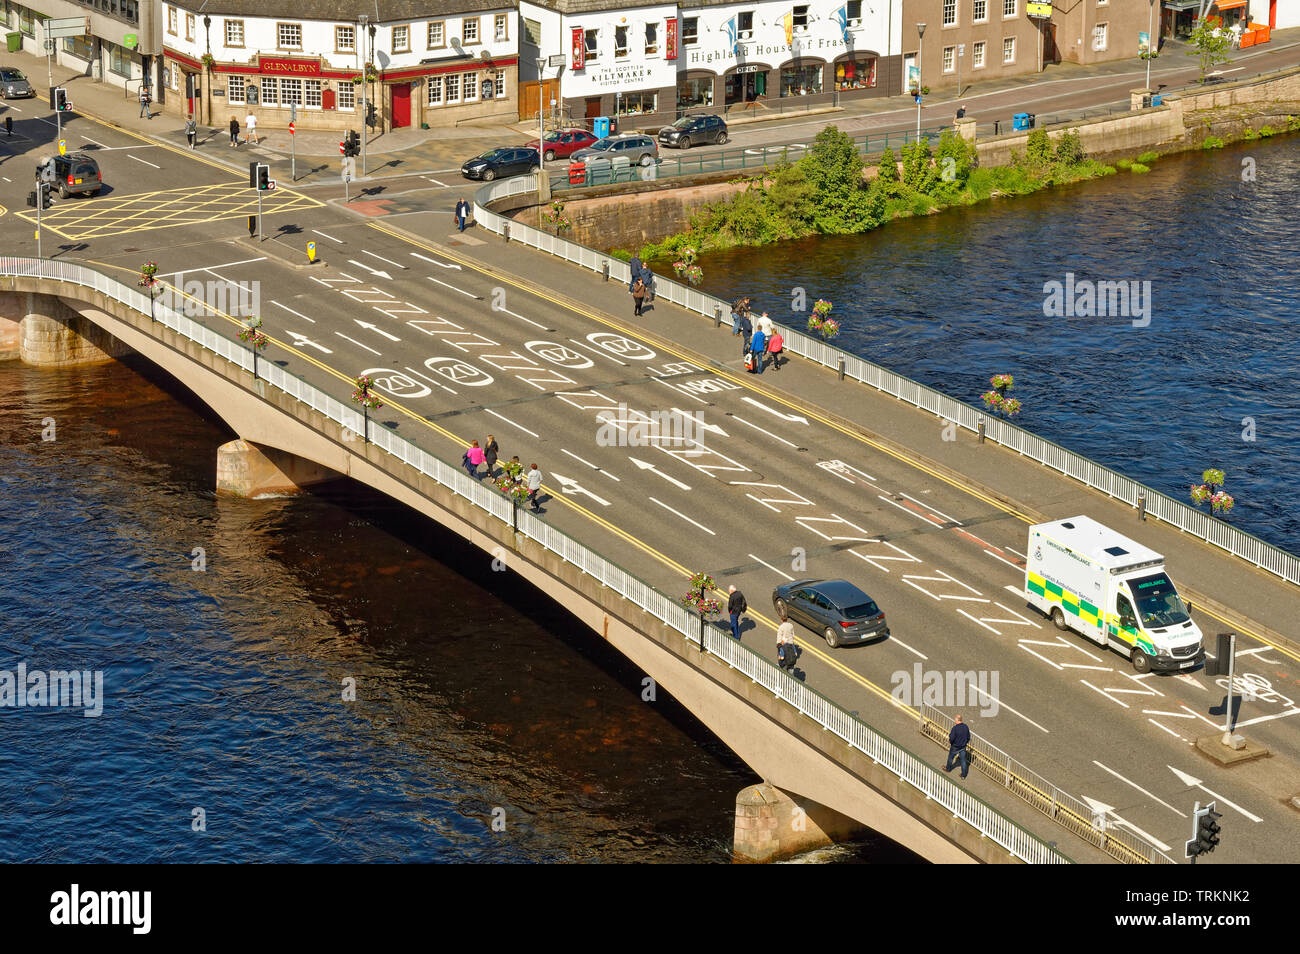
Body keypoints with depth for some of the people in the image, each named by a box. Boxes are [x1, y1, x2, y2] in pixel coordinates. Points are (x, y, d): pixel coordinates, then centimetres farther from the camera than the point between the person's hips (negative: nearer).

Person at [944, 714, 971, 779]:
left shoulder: (955, 728, -28)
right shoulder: (966, 727, -10)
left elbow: (951, 738, -26)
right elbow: (968, 737, 1)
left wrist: (949, 735, -4)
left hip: (955, 747, -4)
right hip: (963, 747, 4)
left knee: (950, 757, 23)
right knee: (963, 760, 14)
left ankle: (948, 768, 46)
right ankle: (963, 775, 21)